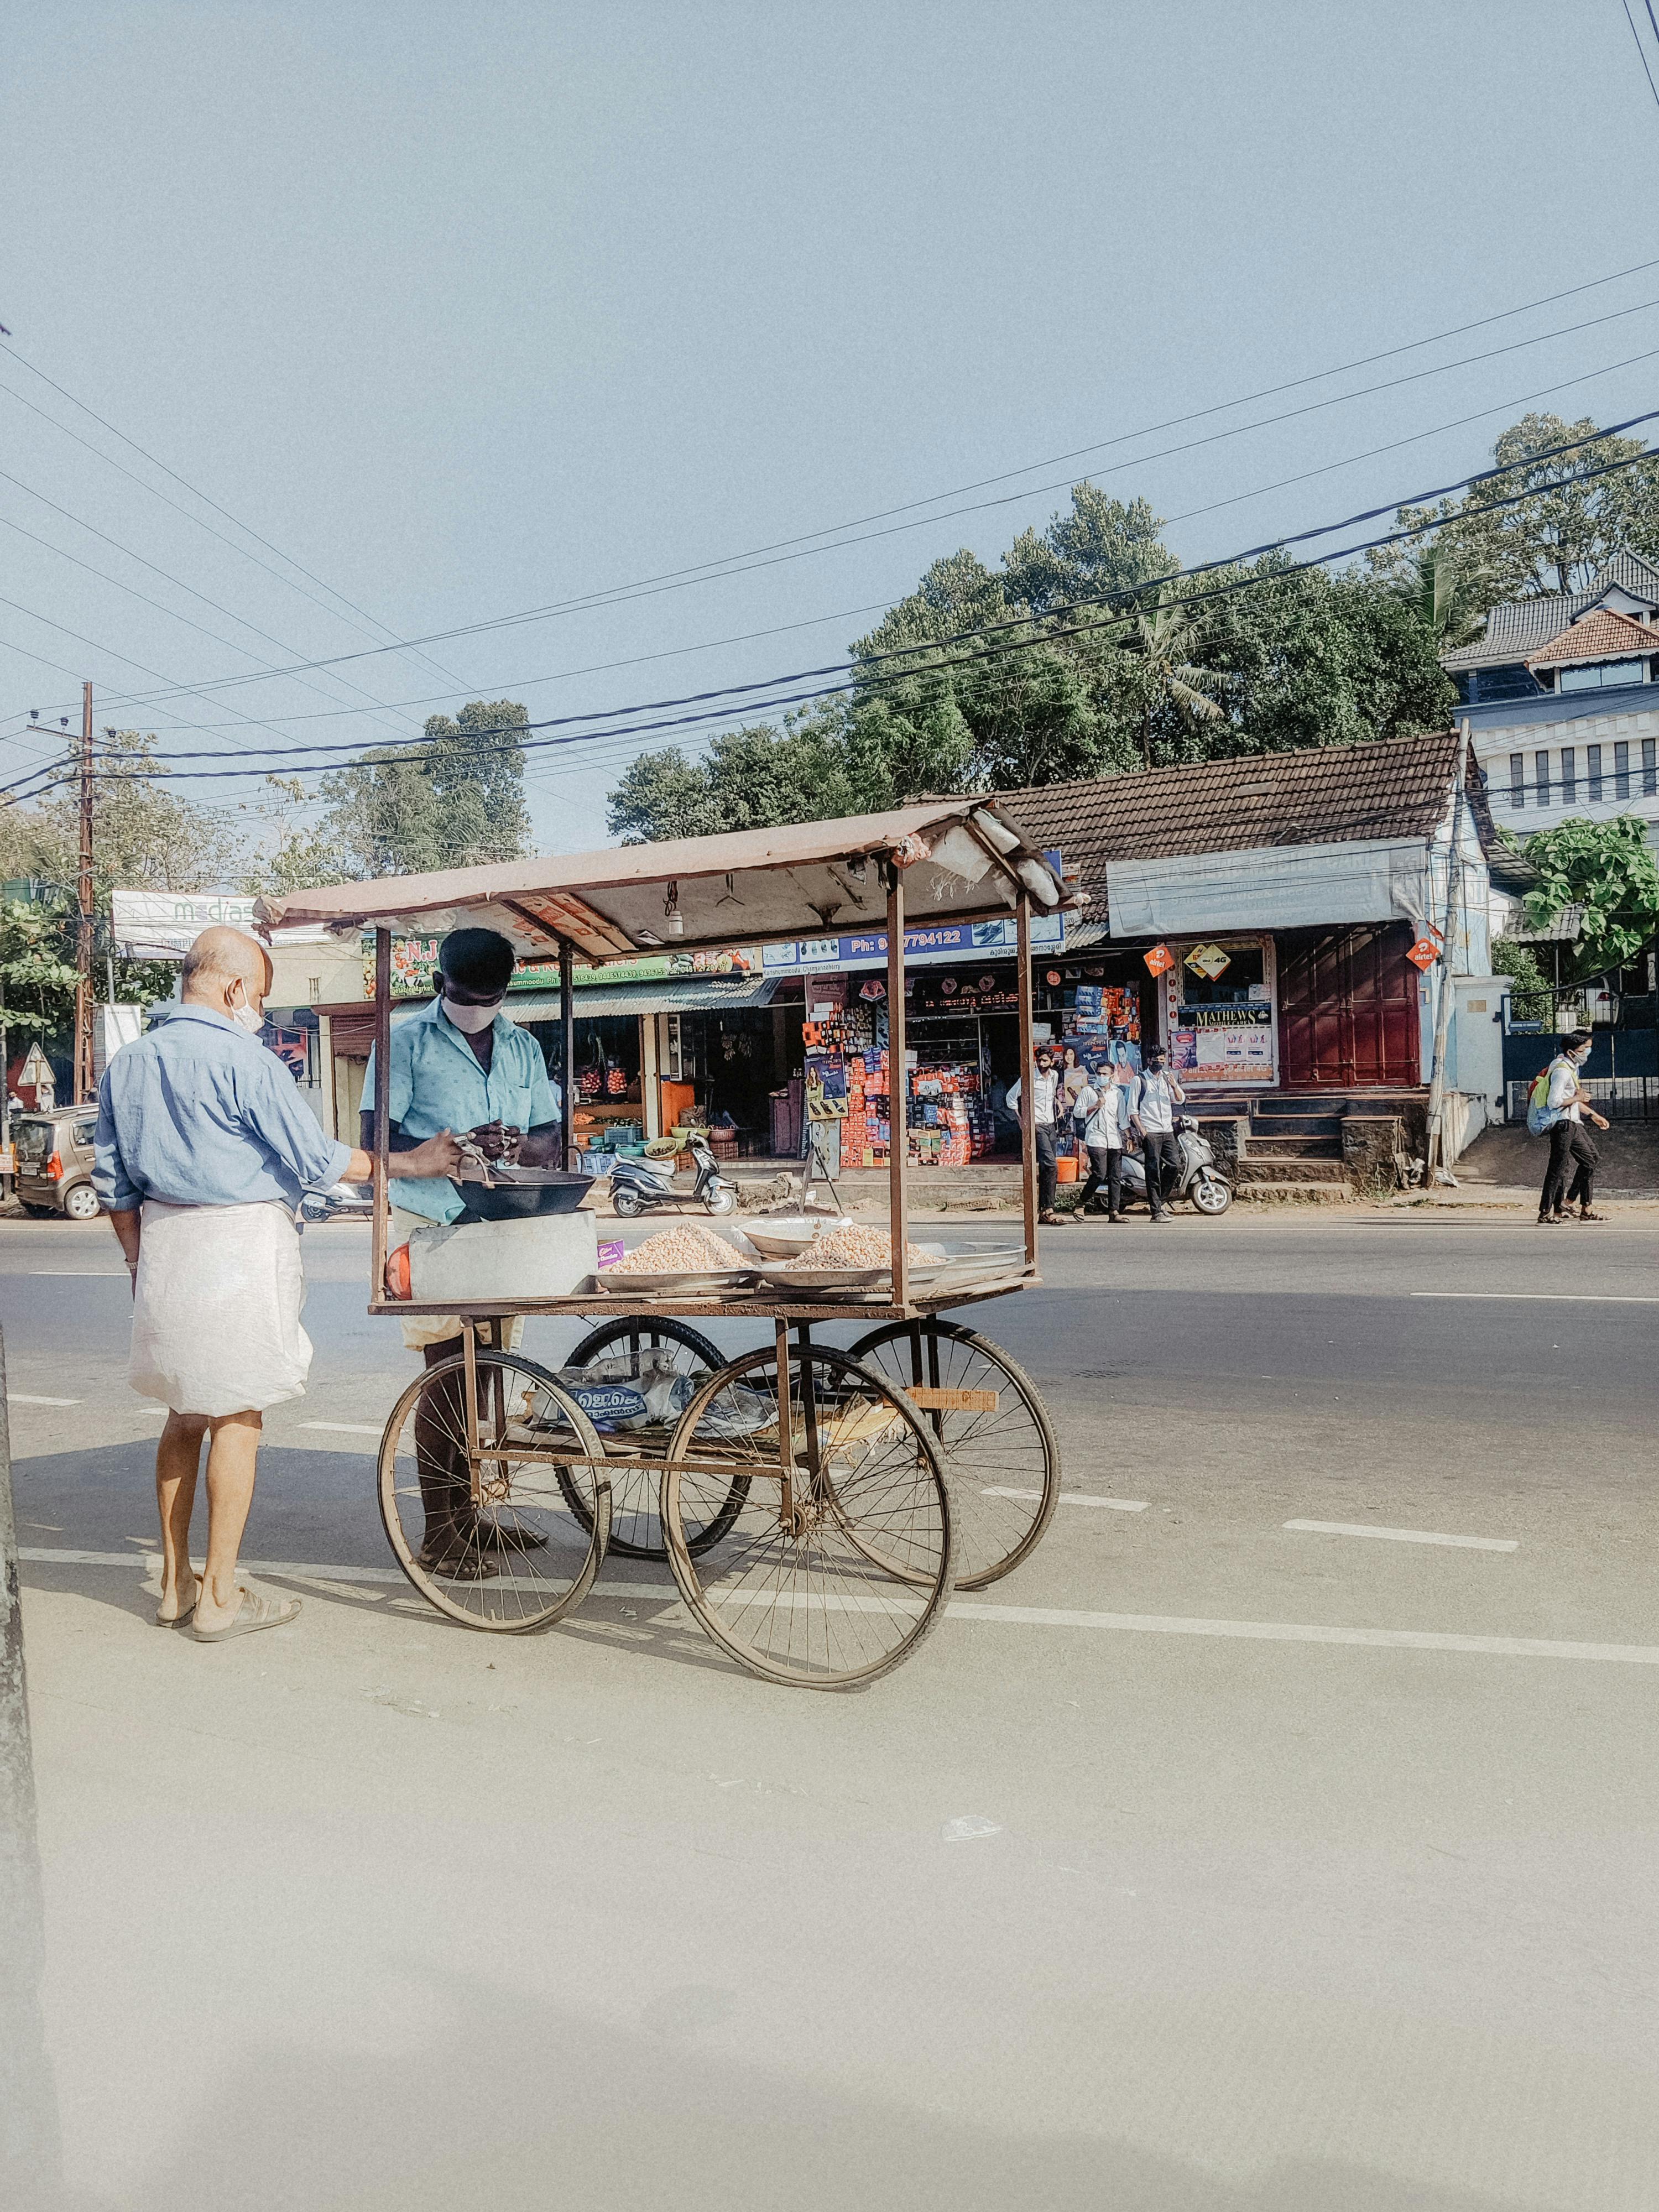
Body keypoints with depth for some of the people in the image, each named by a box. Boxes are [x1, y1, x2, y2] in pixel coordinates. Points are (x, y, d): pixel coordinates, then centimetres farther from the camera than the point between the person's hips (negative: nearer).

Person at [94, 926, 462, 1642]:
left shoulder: (126, 1064, 10)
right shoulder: (244, 1060, -12)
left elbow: (113, 1183, 14)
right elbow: (314, 1160, -10)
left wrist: (140, 1259, 23)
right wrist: (410, 1164, -2)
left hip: (163, 1244, 7)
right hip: (237, 1244, -7)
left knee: (186, 1412, 16)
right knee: (236, 1417, 1)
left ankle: (175, 1584, 24)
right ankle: (220, 1597, 6)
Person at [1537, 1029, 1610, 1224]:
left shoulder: (1572, 1068, 17)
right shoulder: (1562, 1071, -16)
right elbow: (1554, 1102, -24)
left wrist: (1594, 1116, 27)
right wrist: (1576, 1098, -12)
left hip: (1573, 1124, 11)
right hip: (1563, 1125, -11)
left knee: (1589, 1160, 12)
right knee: (1557, 1169, -9)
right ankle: (1545, 1214, -6)